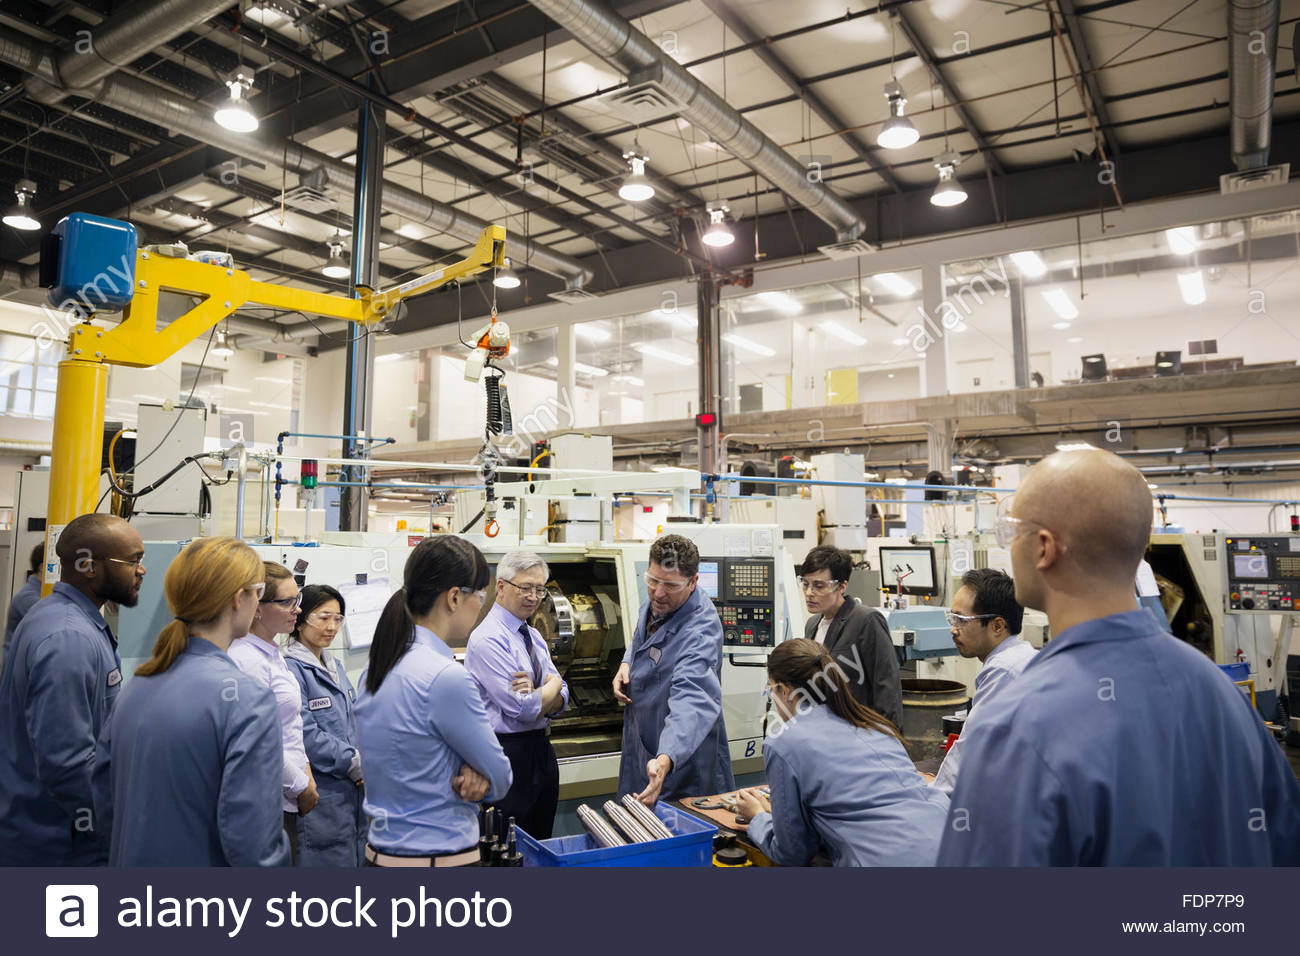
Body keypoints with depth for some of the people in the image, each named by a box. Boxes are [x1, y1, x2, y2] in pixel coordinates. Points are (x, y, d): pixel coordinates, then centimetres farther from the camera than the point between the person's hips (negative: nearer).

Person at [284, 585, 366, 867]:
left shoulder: (335, 666, 14)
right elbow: (306, 736, -18)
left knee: (354, 857, 14)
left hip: (351, 790, 8)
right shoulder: (291, 669, -13)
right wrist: (357, 764, -14)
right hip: (320, 795, -8)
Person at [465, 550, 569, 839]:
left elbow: (560, 701, 5)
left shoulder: (534, 636, 10)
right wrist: (552, 685, -4)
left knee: (542, 841, 17)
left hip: (542, 750, 8)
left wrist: (534, 694, -16)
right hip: (508, 756, -8)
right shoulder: (488, 639, -17)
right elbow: (523, 709, -22)